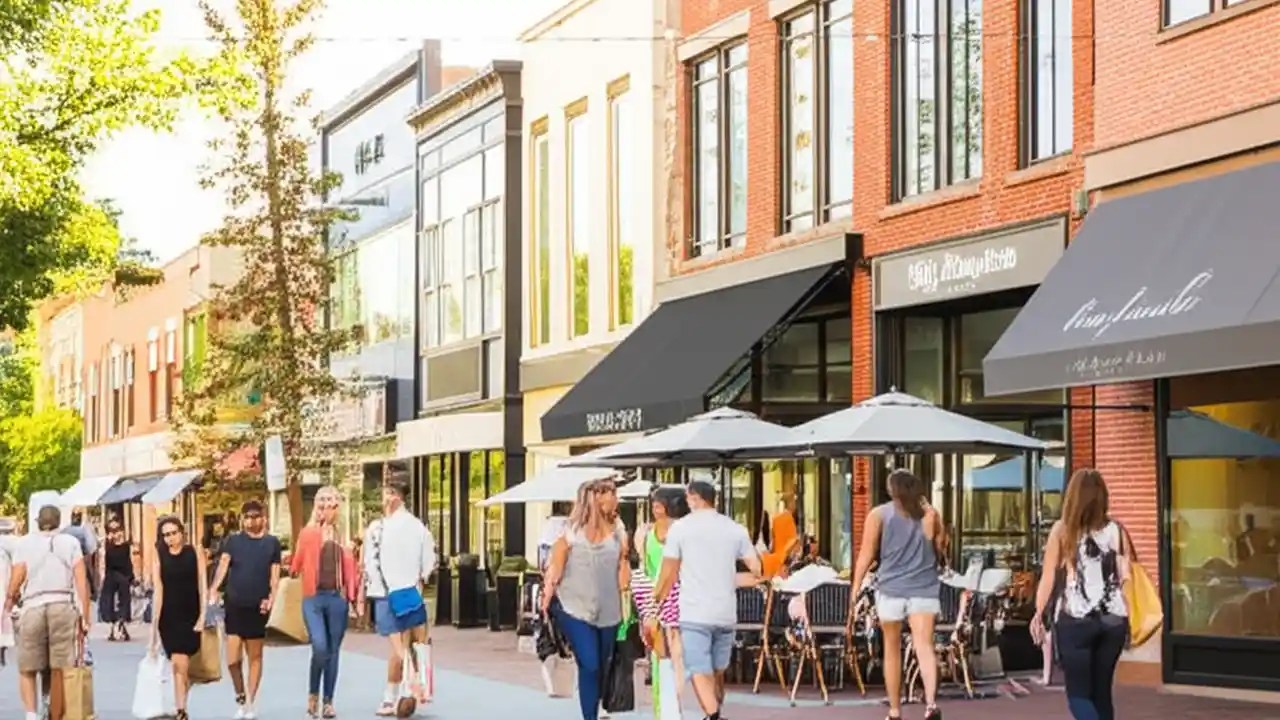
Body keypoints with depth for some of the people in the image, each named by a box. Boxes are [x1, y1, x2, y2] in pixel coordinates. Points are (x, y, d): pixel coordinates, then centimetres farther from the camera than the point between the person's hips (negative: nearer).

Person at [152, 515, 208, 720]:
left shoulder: (195, 554, -1)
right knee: (179, 665, 5)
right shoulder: (159, 558, -1)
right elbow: (158, 592, -4)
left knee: (180, 665, -8)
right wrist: (154, 625, -8)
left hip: (191, 617, -1)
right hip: (169, 618, 1)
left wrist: (202, 616, -9)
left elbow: (203, 587, -1)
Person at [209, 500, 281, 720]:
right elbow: (223, 564, -10)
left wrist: (271, 598, -12)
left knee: (255, 656, 7)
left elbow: (275, 574, 3)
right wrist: (213, 590, -25)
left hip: (258, 606, 0)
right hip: (234, 605, 0)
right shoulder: (233, 541, 3)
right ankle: (240, 697, 19)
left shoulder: (272, 543, 4)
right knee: (233, 659, -4)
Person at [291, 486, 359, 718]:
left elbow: (349, 566, 7)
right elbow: (298, 564, 7)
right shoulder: (308, 533, 5)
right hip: (314, 597, -2)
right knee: (320, 648, -15)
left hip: (337, 598, 2)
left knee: (333, 651, 5)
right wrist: (290, 565, -8)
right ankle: (313, 694, 7)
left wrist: (354, 595, 3)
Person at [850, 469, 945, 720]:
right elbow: (940, 549, 20)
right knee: (924, 645, -9)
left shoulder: (879, 514, 2)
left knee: (892, 649, 10)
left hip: (890, 588, -1)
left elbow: (866, 554, -1)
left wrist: (856, 588, 2)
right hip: (924, 588, 1)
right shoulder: (931, 513, 9)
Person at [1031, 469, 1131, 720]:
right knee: (1102, 692, 14)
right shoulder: (1116, 530, 5)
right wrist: (1130, 618, 14)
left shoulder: (1062, 530, -2)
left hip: (1075, 621, -3)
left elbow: (1048, 577, -3)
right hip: (1113, 620, 3)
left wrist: (1039, 614, 6)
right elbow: (1126, 577, 4)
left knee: (1079, 694, 1)